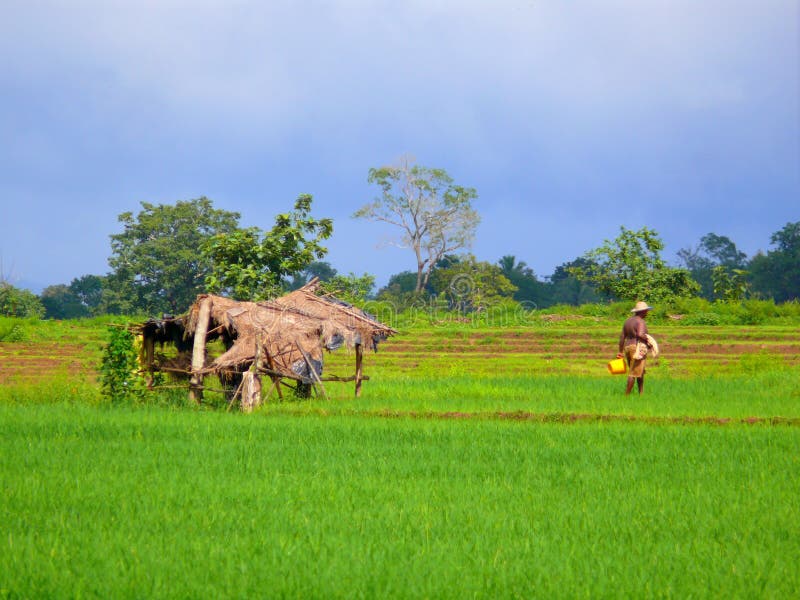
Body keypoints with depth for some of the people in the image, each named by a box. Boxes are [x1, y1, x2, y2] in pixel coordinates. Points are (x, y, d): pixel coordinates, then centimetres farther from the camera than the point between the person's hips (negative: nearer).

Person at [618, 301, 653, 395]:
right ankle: (626, 395, -7)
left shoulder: (628, 321, 13)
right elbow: (640, 335, -28)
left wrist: (621, 352, 15)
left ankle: (641, 394, 19)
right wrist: (648, 341, -11)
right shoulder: (640, 322, -12)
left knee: (641, 373, 18)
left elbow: (622, 337, 12)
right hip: (638, 349, -9)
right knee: (633, 374, -6)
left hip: (628, 348, 9)